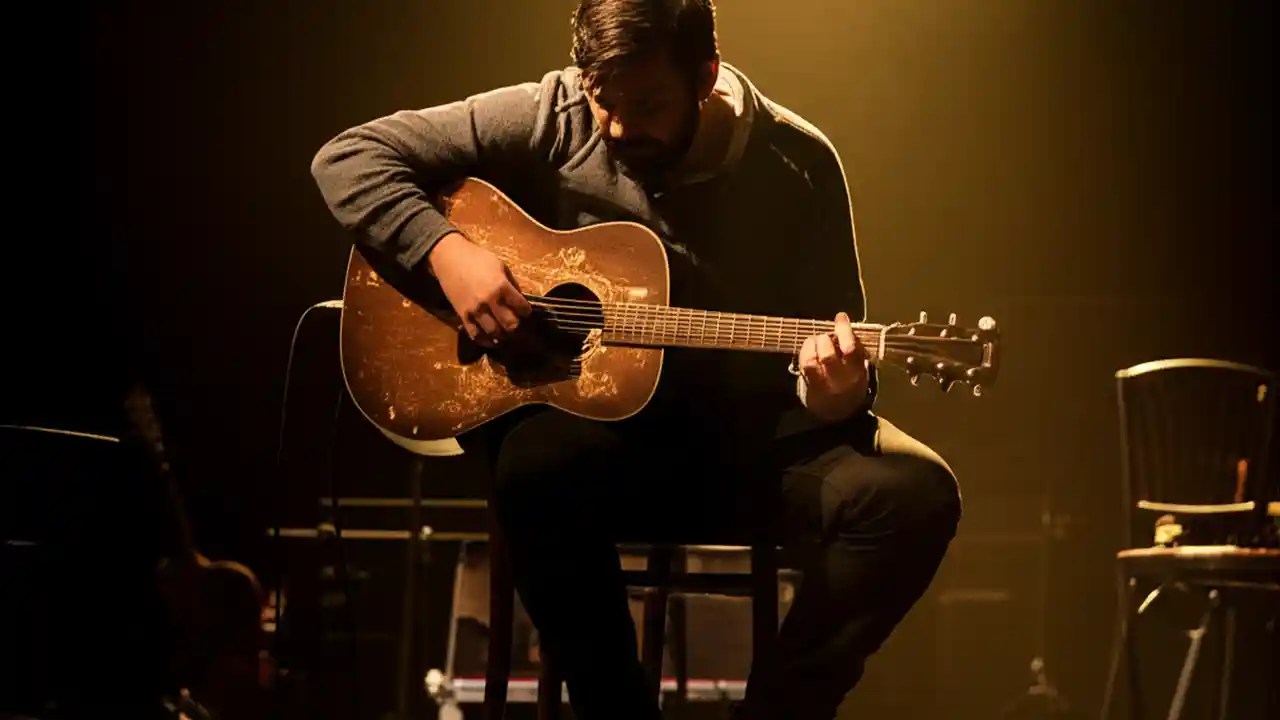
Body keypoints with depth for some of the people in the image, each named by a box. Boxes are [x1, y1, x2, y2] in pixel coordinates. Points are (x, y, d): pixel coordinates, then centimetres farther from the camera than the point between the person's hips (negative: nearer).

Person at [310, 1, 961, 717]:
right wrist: (445, 250, -20)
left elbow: (840, 350, -2)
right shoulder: (549, 120, -6)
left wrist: (835, 394, -26)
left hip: (749, 438, 1)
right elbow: (349, 158, -4)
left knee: (915, 494, -26)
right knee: (539, 460, -37)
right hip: (595, 424, 0)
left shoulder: (797, 166, -6)